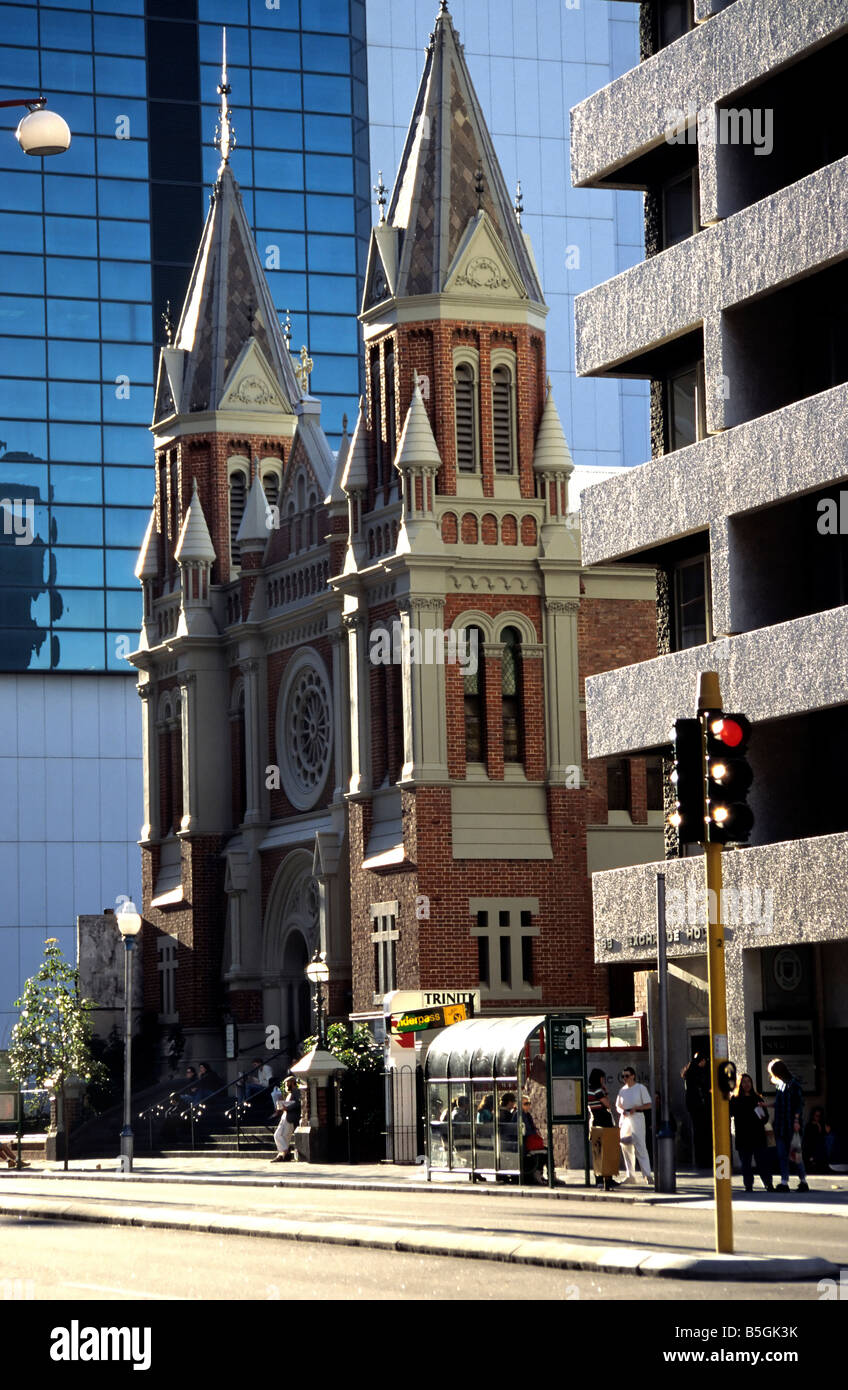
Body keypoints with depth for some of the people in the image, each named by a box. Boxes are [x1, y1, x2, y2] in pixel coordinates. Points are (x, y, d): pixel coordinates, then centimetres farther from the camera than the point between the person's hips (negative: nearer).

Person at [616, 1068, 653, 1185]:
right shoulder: (622, 1090, 14)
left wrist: (636, 1108, -17)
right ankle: (630, 1176, 13)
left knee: (640, 1147, -13)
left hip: (637, 1118, -6)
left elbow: (648, 1105, -3)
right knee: (625, 1148, 6)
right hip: (624, 1118, 6)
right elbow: (618, 1106, 18)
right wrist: (622, 1111, -5)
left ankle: (647, 1174, -14)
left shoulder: (641, 1088, -1)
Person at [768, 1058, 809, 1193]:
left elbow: (799, 1103, -10)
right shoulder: (779, 1085, 17)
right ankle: (784, 1182, 3)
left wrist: (796, 1120, -18)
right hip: (781, 1125, 8)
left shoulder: (793, 1083, -6)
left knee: (796, 1154, -5)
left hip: (792, 1126, -8)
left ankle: (803, 1181, 1)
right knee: (782, 1154, 3)